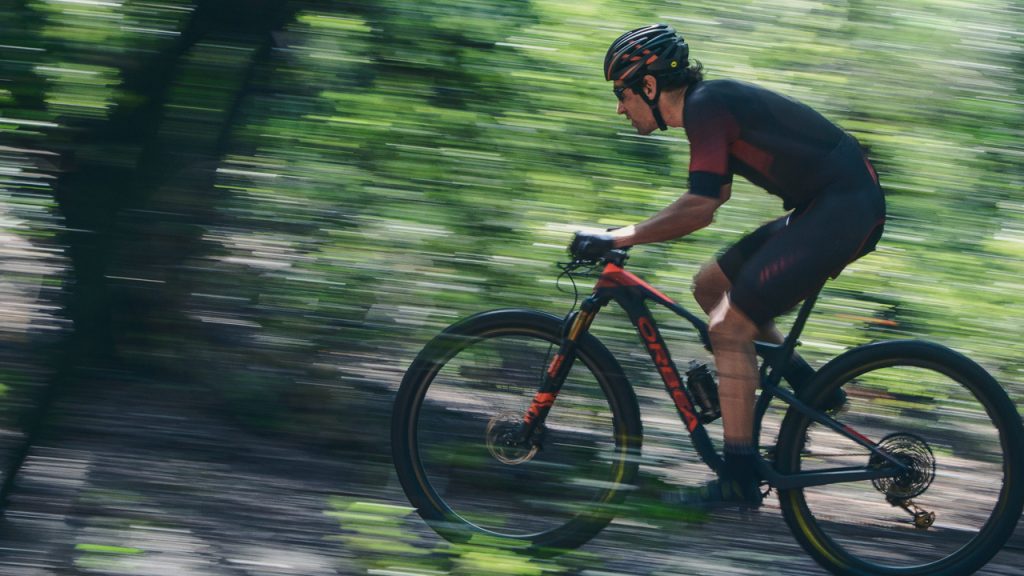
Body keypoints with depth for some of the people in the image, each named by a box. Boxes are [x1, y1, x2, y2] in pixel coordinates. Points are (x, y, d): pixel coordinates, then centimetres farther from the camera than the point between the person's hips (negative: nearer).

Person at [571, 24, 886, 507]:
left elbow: (699, 209, -24)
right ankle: (807, 386, 16)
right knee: (709, 287, 16)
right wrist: (629, 235, 24)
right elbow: (710, 198, 29)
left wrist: (617, 239, -18)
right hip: (823, 208, 10)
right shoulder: (709, 101, 16)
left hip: (844, 209, -10)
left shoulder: (705, 107, -14)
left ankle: (738, 480, -10)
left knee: (728, 327, -11)